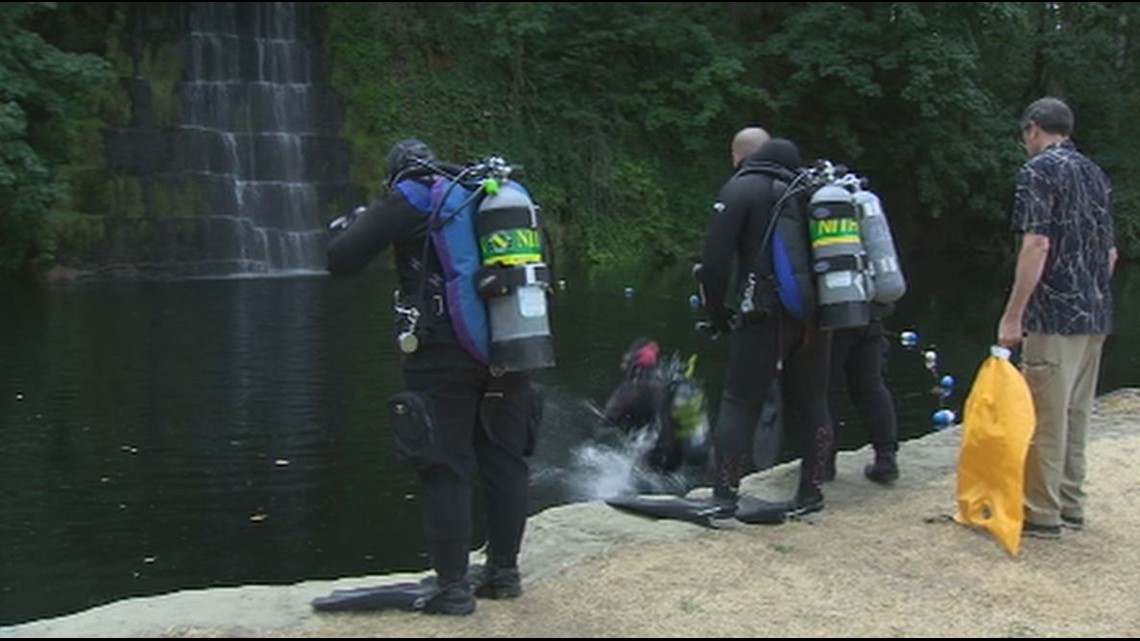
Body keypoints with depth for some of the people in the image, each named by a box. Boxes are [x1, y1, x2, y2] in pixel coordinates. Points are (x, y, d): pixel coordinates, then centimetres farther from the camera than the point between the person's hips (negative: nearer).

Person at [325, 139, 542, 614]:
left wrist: (355, 224, 16)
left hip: (444, 355, -5)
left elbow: (341, 261, -2)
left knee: (446, 469, 1)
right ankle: (503, 572, 23)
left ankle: (452, 586, 3)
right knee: (504, 462, 13)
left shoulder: (409, 199, 0)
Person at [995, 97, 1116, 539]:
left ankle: (1042, 514, 1)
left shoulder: (1039, 170, -9)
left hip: (1054, 316, -8)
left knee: (1045, 418, -3)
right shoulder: (1096, 174, 16)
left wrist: (1012, 315, -17)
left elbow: (1037, 244, -18)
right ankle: (1070, 506, 21)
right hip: (1095, 315, 8)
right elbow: (1110, 251, 18)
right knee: (1075, 415, 14)